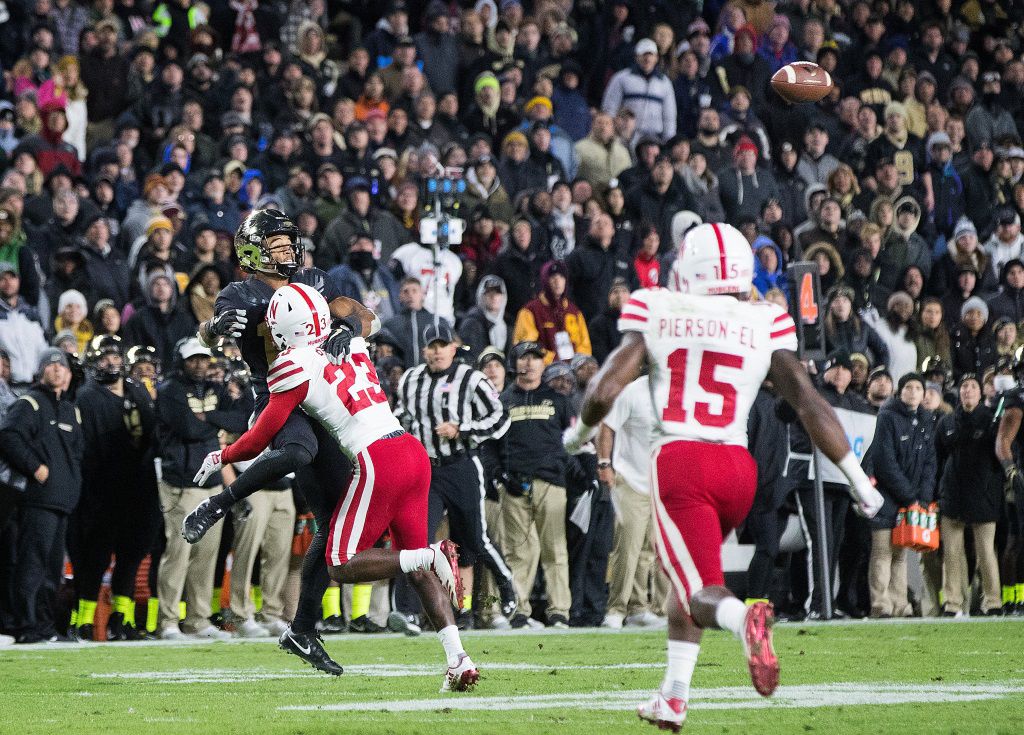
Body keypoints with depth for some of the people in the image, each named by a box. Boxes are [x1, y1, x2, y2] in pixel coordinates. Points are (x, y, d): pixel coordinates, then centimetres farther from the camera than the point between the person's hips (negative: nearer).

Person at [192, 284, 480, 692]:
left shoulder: (295, 368, -4)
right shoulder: (350, 346, 14)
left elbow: (258, 441, 4)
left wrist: (220, 457, 22)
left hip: (377, 462, -7)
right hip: (414, 454, 7)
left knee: (341, 566, 2)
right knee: (418, 569, 12)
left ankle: (429, 557, -18)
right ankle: (458, 658, -2)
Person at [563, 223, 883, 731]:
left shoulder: (657, 313, 2)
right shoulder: (766, 326, 6)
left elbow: (604, 391, -3)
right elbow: (807, 401, 1)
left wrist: (580, 432, 19)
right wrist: (857, 477, 5)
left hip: (678, 462, -3)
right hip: (737, 465, 3)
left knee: (701, 589, -4)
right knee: (693, 570, 26)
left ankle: (745, 620, -41)